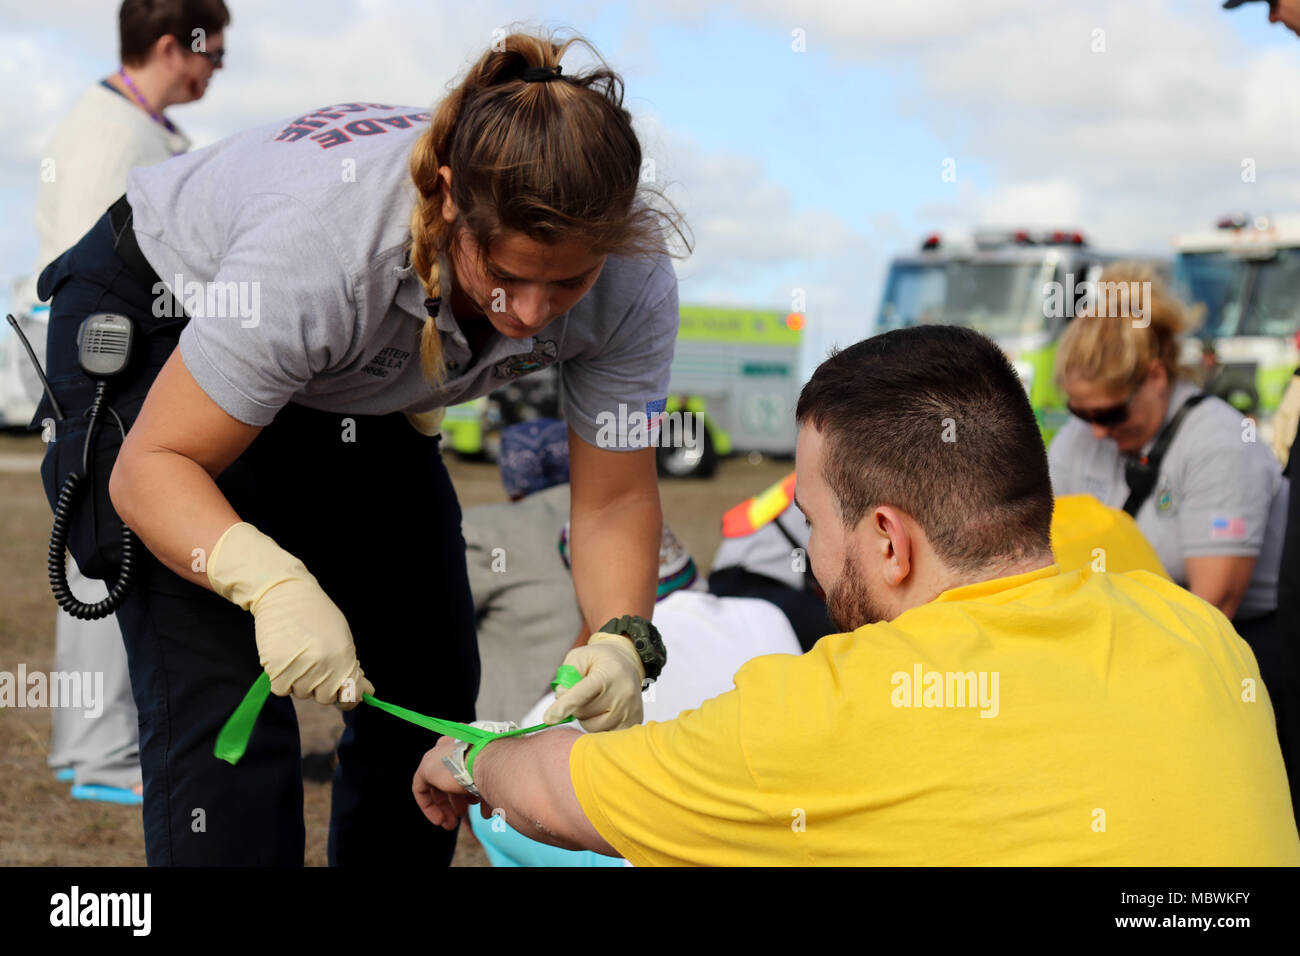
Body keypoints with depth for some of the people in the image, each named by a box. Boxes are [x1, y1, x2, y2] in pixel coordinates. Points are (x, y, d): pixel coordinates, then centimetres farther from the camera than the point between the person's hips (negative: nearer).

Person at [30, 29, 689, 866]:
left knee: (430, 677, 3)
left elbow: (615, 497, -16)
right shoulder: (325, 244, -42)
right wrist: (272, 581, -52)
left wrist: (621, 640, -36)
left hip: (355, 383, 5)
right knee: (223, 698, -19)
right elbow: (153, 465, -34)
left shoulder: (635, 283, -28)